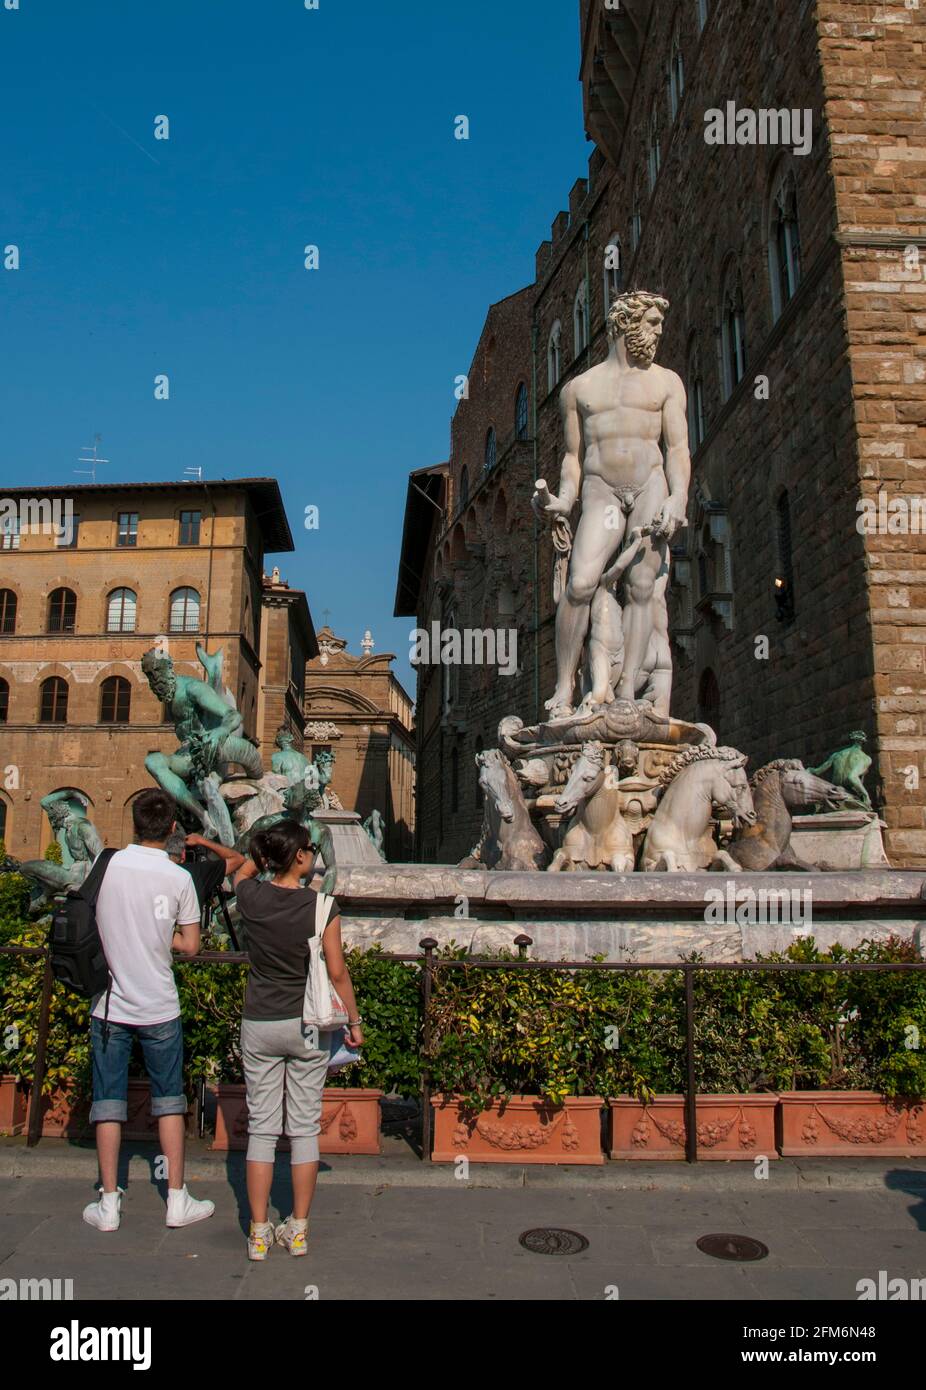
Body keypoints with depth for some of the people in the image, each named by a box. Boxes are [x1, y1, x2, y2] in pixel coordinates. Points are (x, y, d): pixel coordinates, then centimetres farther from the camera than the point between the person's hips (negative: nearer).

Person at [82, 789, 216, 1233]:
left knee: (108, 1101, 11)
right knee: (169, 1100, 12)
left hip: (109, 1003, 1)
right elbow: (190, 946, -4)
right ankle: (177, 1200, 18)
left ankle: (108, 1203, 17)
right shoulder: (178, 878, -10)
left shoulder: (108, 864, -7)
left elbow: (92, 923, 5)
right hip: (159, 1006, -1)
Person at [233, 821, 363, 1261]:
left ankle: (259, 1232, 17)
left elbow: (244, 870, 20)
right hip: (307, 1027, -2)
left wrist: (268, 852, 15)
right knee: (305, 1128, 10)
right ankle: (298, 1229, 19)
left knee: (261, 1129, 10)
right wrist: (354, 1021, 2)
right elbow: (337, 972, -9)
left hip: (258, 1026, 2)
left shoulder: (251, 898, -7)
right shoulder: (321, 905, -14)